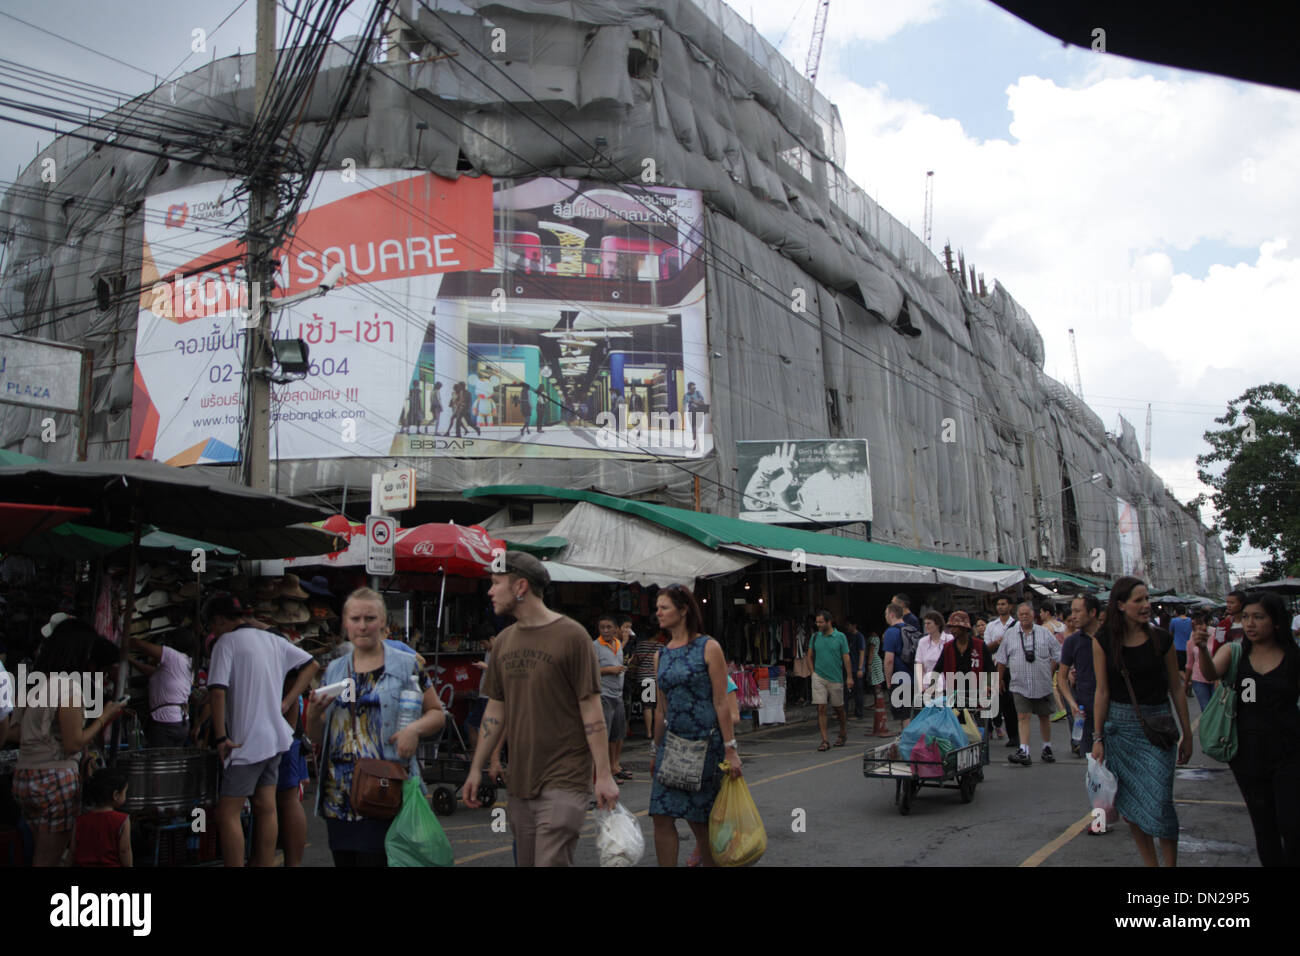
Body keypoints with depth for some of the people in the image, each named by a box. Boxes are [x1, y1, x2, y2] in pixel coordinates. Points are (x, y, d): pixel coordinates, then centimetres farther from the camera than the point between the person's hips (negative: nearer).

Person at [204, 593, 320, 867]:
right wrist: (285, 703, 12)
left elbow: (217, 691, -19)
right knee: (266, 808, 11)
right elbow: (311, 665, 15)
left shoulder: (227, 642, -10)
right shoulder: (272, 639, 11)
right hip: (275, 736, 7)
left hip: (247, 741, -7)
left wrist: (221, 738, -14)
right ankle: (265, 863, 16)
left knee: (227, 813, -2)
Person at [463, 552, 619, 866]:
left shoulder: (570, 635, -9)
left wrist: (604, 775, -11)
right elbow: (495, 710, 15)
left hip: (564, 781, -6)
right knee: (526, 860, 12)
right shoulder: (504, 640, 9)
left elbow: (591, 709, -9)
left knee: (551, 860, -11)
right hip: (520, 781, 6)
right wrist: (476, 769, 13)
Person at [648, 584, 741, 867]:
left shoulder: (709, 648, -6)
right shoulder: (661, 656, 10)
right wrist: (656, 751, 18)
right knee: (662, 818, -3)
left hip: (705, 742, -5)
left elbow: (721, 703, -9)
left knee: (699, 821, 3)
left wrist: (730, 750, -12)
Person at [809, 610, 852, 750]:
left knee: (839, 708, 11)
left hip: (835, 678, -1)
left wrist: (849, 677, -6)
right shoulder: (815, 637, 3)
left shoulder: (840, 637, -4)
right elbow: (810, 656, 13)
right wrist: (813, 672, 4)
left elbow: (846, 658, -3)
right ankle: (825, 741, -3)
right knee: (821, 708, -6)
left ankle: (843, 733, 36)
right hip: (819, 677, 1)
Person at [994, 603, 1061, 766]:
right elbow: (1001, 660, 12)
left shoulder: (1045, 633, 2)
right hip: (1020, 686, 0)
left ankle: (1047, 748, 28)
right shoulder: (1010, 636, 5)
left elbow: (1057, 656, 6)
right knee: (1023, 717, -8)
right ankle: (1024, 752, -14)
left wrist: (1050, 675, 2)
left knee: (1044, 716, 12)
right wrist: (999, 679, 12)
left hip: (1042, 685, 0)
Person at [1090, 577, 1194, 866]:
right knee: (1130, 804, 7)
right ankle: (1150, 863, 22)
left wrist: (1187, 735, 7)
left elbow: (1176, 688, 5)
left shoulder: (1162, 639, -2)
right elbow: (1102, 692, 1)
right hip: (1119, 727, 1)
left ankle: (1170, 863, 10)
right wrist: (1098, 738, 0)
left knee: (1159, 803, -8)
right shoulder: (1104, 642, -2)